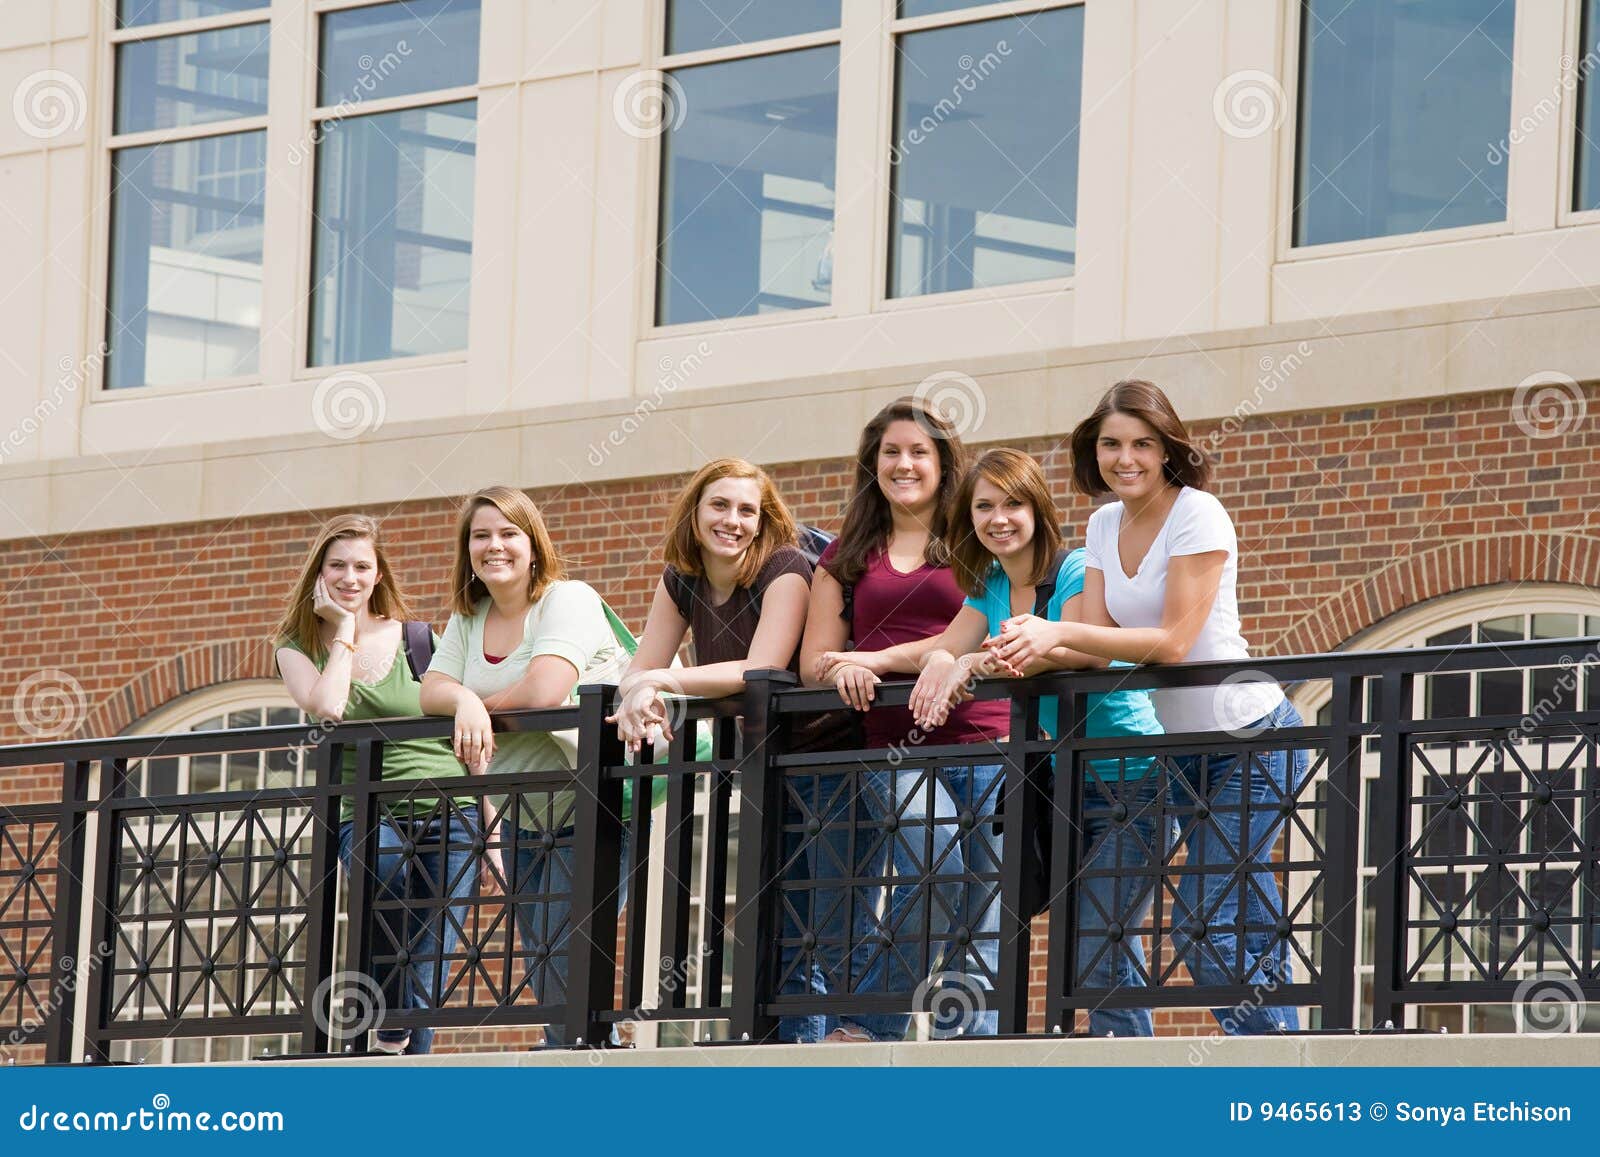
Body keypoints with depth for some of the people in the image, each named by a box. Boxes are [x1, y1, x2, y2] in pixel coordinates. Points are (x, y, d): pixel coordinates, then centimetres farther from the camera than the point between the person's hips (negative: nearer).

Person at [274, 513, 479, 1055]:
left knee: (429, 970, -9)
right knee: (383, 861, -36)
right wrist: (344, 631, -5)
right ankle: (388, 1030, -26)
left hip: (448, 812, 1)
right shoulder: (299, 648, 7)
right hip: (365, 812, -1)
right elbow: (327, 709, -14)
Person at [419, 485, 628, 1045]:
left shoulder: (568, 600, -11)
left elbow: (545, 691, -24)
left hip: (585, 812, -8)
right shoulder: (469, 617, 12)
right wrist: (465, 702, -21)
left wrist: (482, 706, -7)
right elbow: (431, 692, 2)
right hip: (520, 819, 8)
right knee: (537, 963, 9)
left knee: (562, 954, -16)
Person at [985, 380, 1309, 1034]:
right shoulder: (1106, 524, 7)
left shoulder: (1197, 514, -16)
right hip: (1185, 747, 8)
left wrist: (1059, 633, -27)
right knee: (1250, 934, 9)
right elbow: (1099, 639, 1)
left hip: (1250, 736, -8)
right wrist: (1029, 647, -20)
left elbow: (1174, 641, -22)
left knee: (1201, 923, -14)